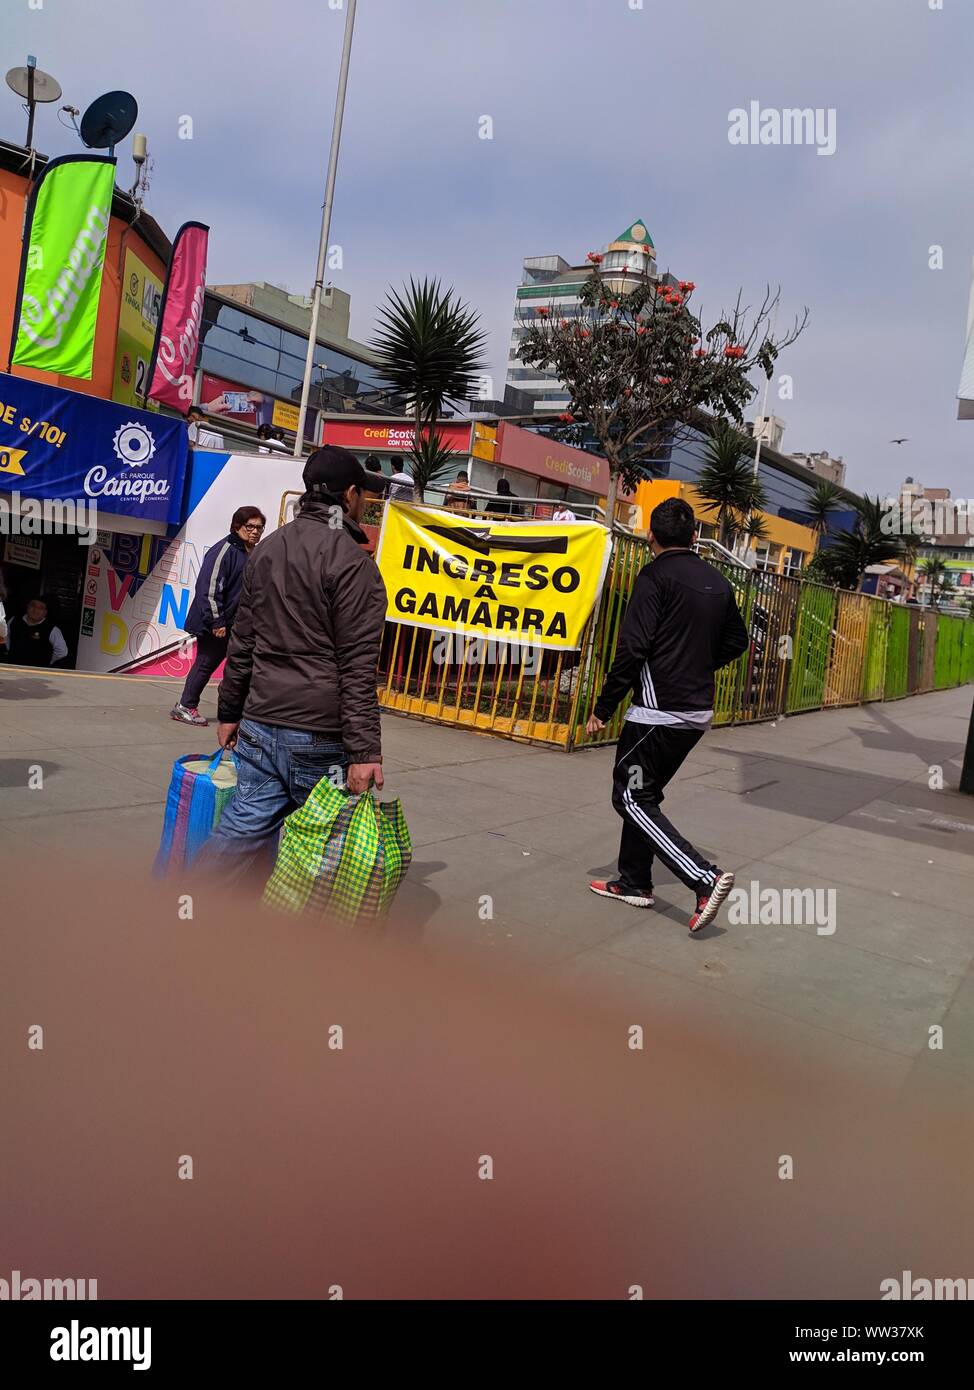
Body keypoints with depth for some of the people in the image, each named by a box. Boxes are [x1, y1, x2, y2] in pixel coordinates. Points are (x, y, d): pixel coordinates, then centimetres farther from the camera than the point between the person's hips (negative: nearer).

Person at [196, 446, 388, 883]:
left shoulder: (268, 549, 14)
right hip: (319, 735, -7)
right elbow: (357, 666, -13)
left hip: (259, 725, 7)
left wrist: (229, 712, 24)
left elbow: (243, 642, 17)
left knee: (242, 830, 8)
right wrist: (364, 750, -13)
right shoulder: (352, 562, -9)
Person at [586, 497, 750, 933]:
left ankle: (705, 878, -12)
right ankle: (634, 882, 24)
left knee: (631, 798, -1)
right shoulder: (717, 582, 10)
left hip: (659, 712, -8)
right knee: (644, 794, 20)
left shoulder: (655, 577, -11)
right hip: (699, 713, 8)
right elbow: (736, 642, 20)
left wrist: (603, 709, -12)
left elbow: (632, 648, -18)